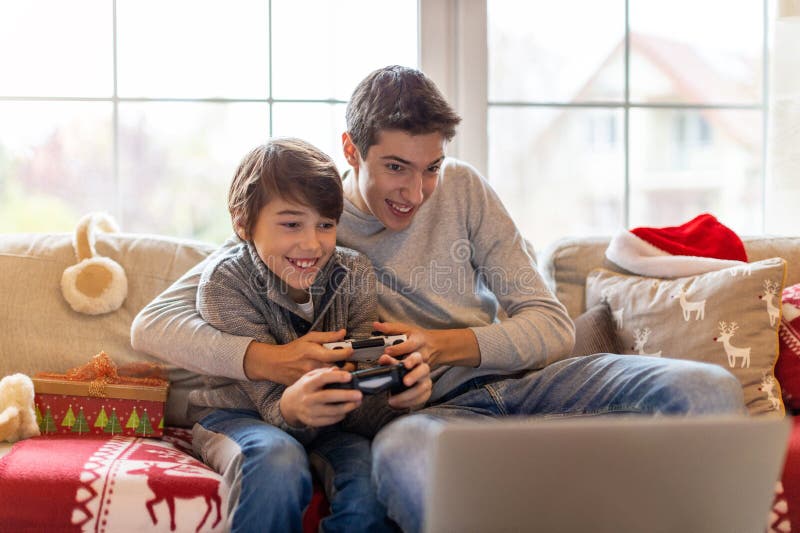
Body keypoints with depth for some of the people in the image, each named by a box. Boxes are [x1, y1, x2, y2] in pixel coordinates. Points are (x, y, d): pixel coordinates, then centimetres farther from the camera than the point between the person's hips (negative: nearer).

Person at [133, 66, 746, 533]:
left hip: (518, 380, 4)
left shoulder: (463, 188, 8)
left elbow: (553, 326, 6)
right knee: (403, 454, -44)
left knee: (710, 391, -22)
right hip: (426, 410, -3)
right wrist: (267, 359, -25)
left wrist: (447, 345, -15)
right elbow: (154, 323, -6)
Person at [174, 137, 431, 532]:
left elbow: (353, 396, -16)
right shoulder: (225, 282, -19)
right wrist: (294, 407, -49)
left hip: (327, 422, 3)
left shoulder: (354, 273, -9)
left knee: (371, 476, -30)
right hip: (237, 415, -2)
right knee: (279, 463, -36)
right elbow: (273, 405, -23)